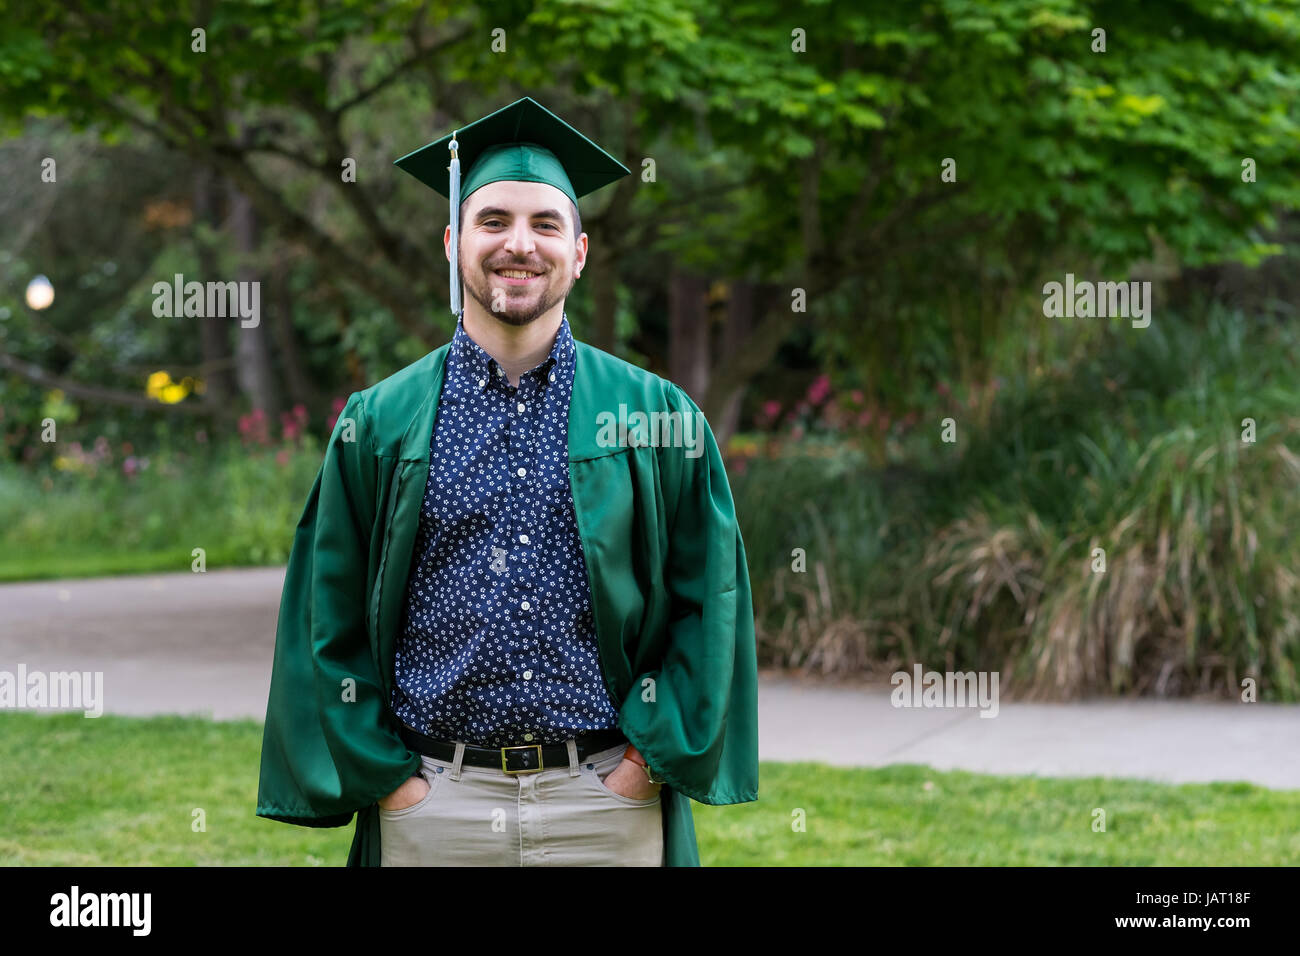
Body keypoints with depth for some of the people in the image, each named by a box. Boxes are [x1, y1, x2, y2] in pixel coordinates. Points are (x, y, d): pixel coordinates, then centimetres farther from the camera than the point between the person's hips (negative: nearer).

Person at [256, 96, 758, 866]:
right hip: (430, 807, 0)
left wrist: (651, 760, -5)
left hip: (611, 804, 0)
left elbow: (710, 601, 3)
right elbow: (327, 619, 5)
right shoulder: (382, 423, 5)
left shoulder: (657, 416, 4)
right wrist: (382, 776, -3)